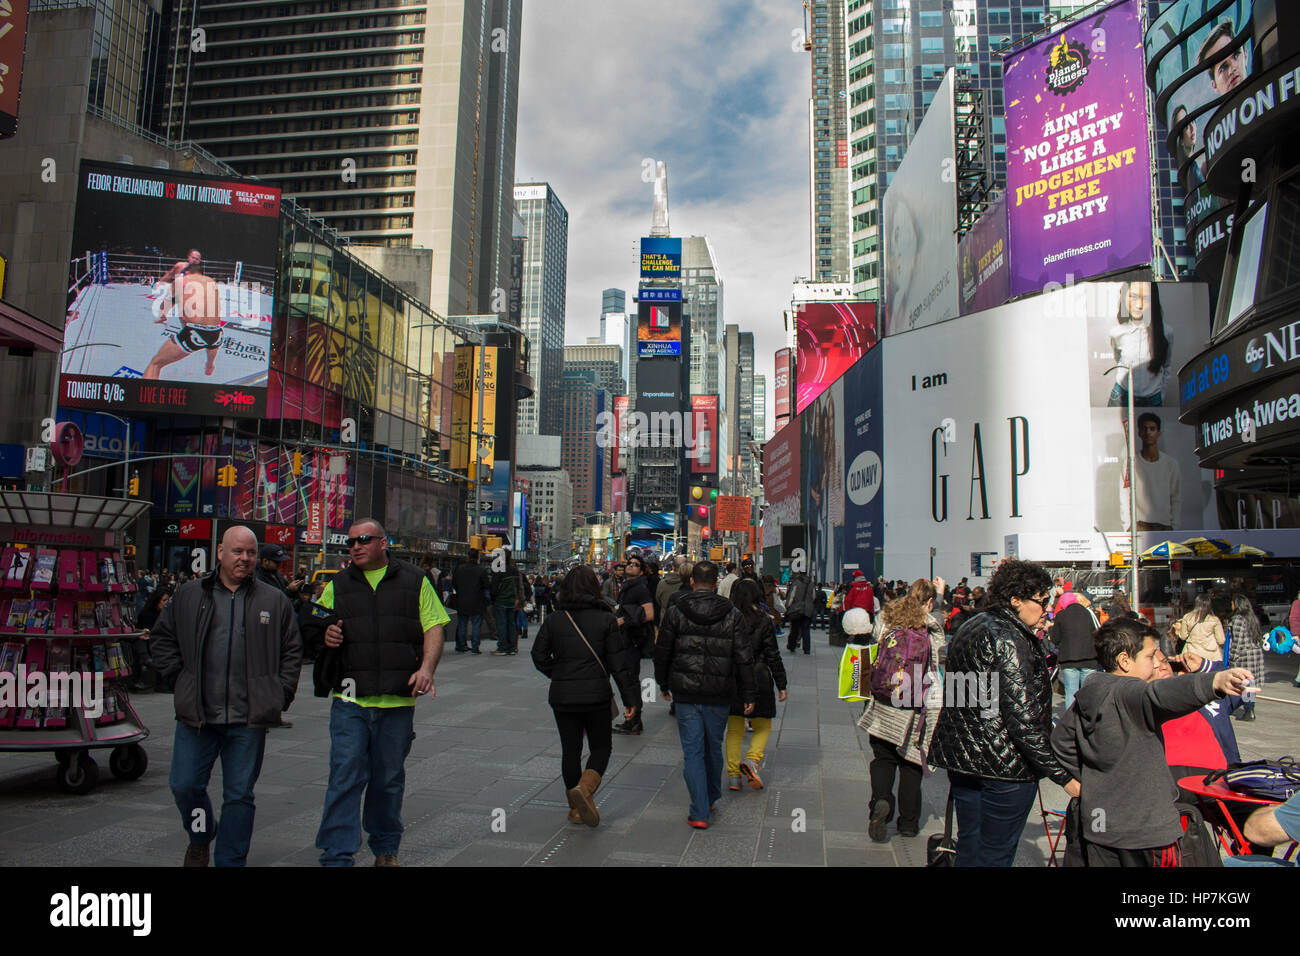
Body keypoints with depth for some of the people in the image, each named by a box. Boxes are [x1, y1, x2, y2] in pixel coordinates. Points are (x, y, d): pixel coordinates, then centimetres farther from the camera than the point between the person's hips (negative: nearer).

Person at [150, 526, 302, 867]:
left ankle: (230, 861, 19)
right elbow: (162, 638, 14)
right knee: (184, 785, 5)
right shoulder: (189, 595, 7)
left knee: (239, 795, 6)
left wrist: (279, 696, 2)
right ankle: (201, 836, 36)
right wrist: (178, 681, 4)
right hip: (196, 715, 1)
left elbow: (292, 651, 9)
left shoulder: (275, 601, 6)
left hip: (248, 720, -1)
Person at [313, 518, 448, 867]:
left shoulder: (414, 581, 7)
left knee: (389, 779, 12)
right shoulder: (337, 586, 11)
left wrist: (427, 668, -12)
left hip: (398, 700, 0)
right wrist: (325, 637, -9)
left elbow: (433, 628, 4)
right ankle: (337, 856, 7)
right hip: (350, 699, 0)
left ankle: (386, 849, 28)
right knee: (346, 776, -4)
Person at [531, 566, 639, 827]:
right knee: (601, 747, 12)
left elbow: (539, 656, 3)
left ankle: (576, 808, 20)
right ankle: (585, 787, -13)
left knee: (570, 750, 14)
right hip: (596, 695, -2)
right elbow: (618, 663, -7)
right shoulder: (606, 619, -7)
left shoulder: (554, 620, 0)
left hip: (562, 697, 2)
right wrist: (630, 698, -2)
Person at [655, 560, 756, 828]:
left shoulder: (676, 612, -4)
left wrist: (663, 685, 15)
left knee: (693, 751, 4)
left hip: (686, 694, -1)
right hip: (719, 695, 2)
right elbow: (744, 658, -2)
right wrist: (747, 695, 4)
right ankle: (711, 799, 36)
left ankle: (699, 812, -1)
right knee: (714, 748, 19)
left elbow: (661, 652, 1)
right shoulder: (731, 614, -2)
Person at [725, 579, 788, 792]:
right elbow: (773, 656, -4)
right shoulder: (763, 621, -6)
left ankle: (733, 775, 11)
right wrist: (781, 685, 4)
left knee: (734, 729, 13)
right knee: (763, 727, 14)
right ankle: (752, 760, -10)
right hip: (758, 680, -2)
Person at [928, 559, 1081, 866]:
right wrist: (1063, 775, -19)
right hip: (1004, 766, -9)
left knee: (968, 849, 17)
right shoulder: (1008, 640, -18)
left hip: (961, 759, 9)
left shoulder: (970, 628, 11)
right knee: (995, 855, 2)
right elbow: (1023, 717, -22)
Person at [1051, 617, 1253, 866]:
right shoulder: (1129, 693, -19)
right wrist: (1216, 682, -56)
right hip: (1146, 828, -7)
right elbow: (1163, 695, -42)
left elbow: (1060, 740, 17)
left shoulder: (1085, 697, 5)